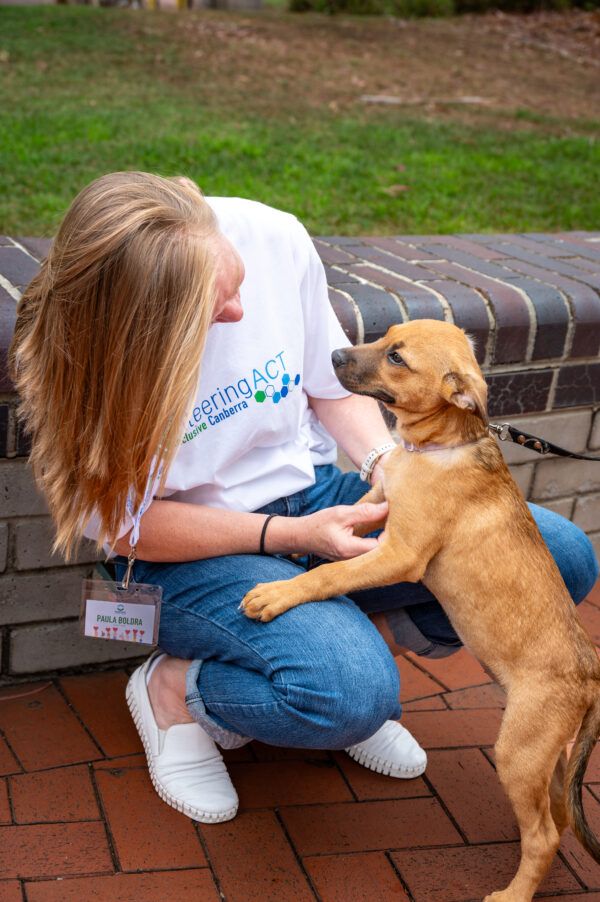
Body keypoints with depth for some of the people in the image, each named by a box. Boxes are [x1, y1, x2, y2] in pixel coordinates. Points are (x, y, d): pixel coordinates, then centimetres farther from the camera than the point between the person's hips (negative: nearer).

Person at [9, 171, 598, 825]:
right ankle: (177, 687, -2)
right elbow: (127, 523, -16)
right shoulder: (68, 357, -21)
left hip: (312, 493, 5)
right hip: (187, 549, -4)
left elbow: (333, 384, 4)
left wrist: (387, 464, -14)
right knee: (352, 693, -33)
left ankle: (357, 637, 7)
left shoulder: (271, 238, -12)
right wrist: (292, 535, -25)